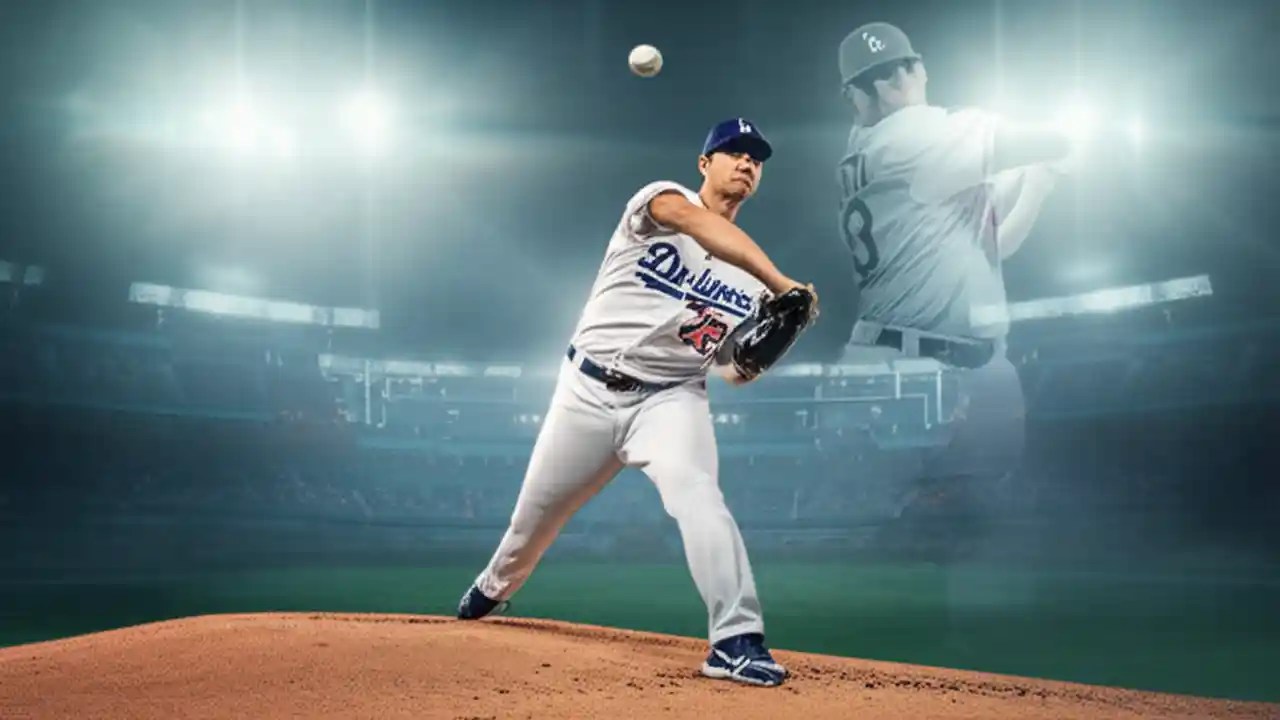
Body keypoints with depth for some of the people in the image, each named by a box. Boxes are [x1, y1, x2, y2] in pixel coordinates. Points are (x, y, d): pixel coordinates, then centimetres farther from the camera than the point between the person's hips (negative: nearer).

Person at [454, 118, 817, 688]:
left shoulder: (747, 274, 7)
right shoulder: (660, 198, -5)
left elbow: (736, 369, 5)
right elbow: (698, 224, -30)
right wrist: (780, 282, -43)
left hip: (670, 398, 1)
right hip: (589, 389, -1)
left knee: (697, 493, -28)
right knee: (536, 513, 12)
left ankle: (736, 641, -29)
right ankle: (495, 588, 44)